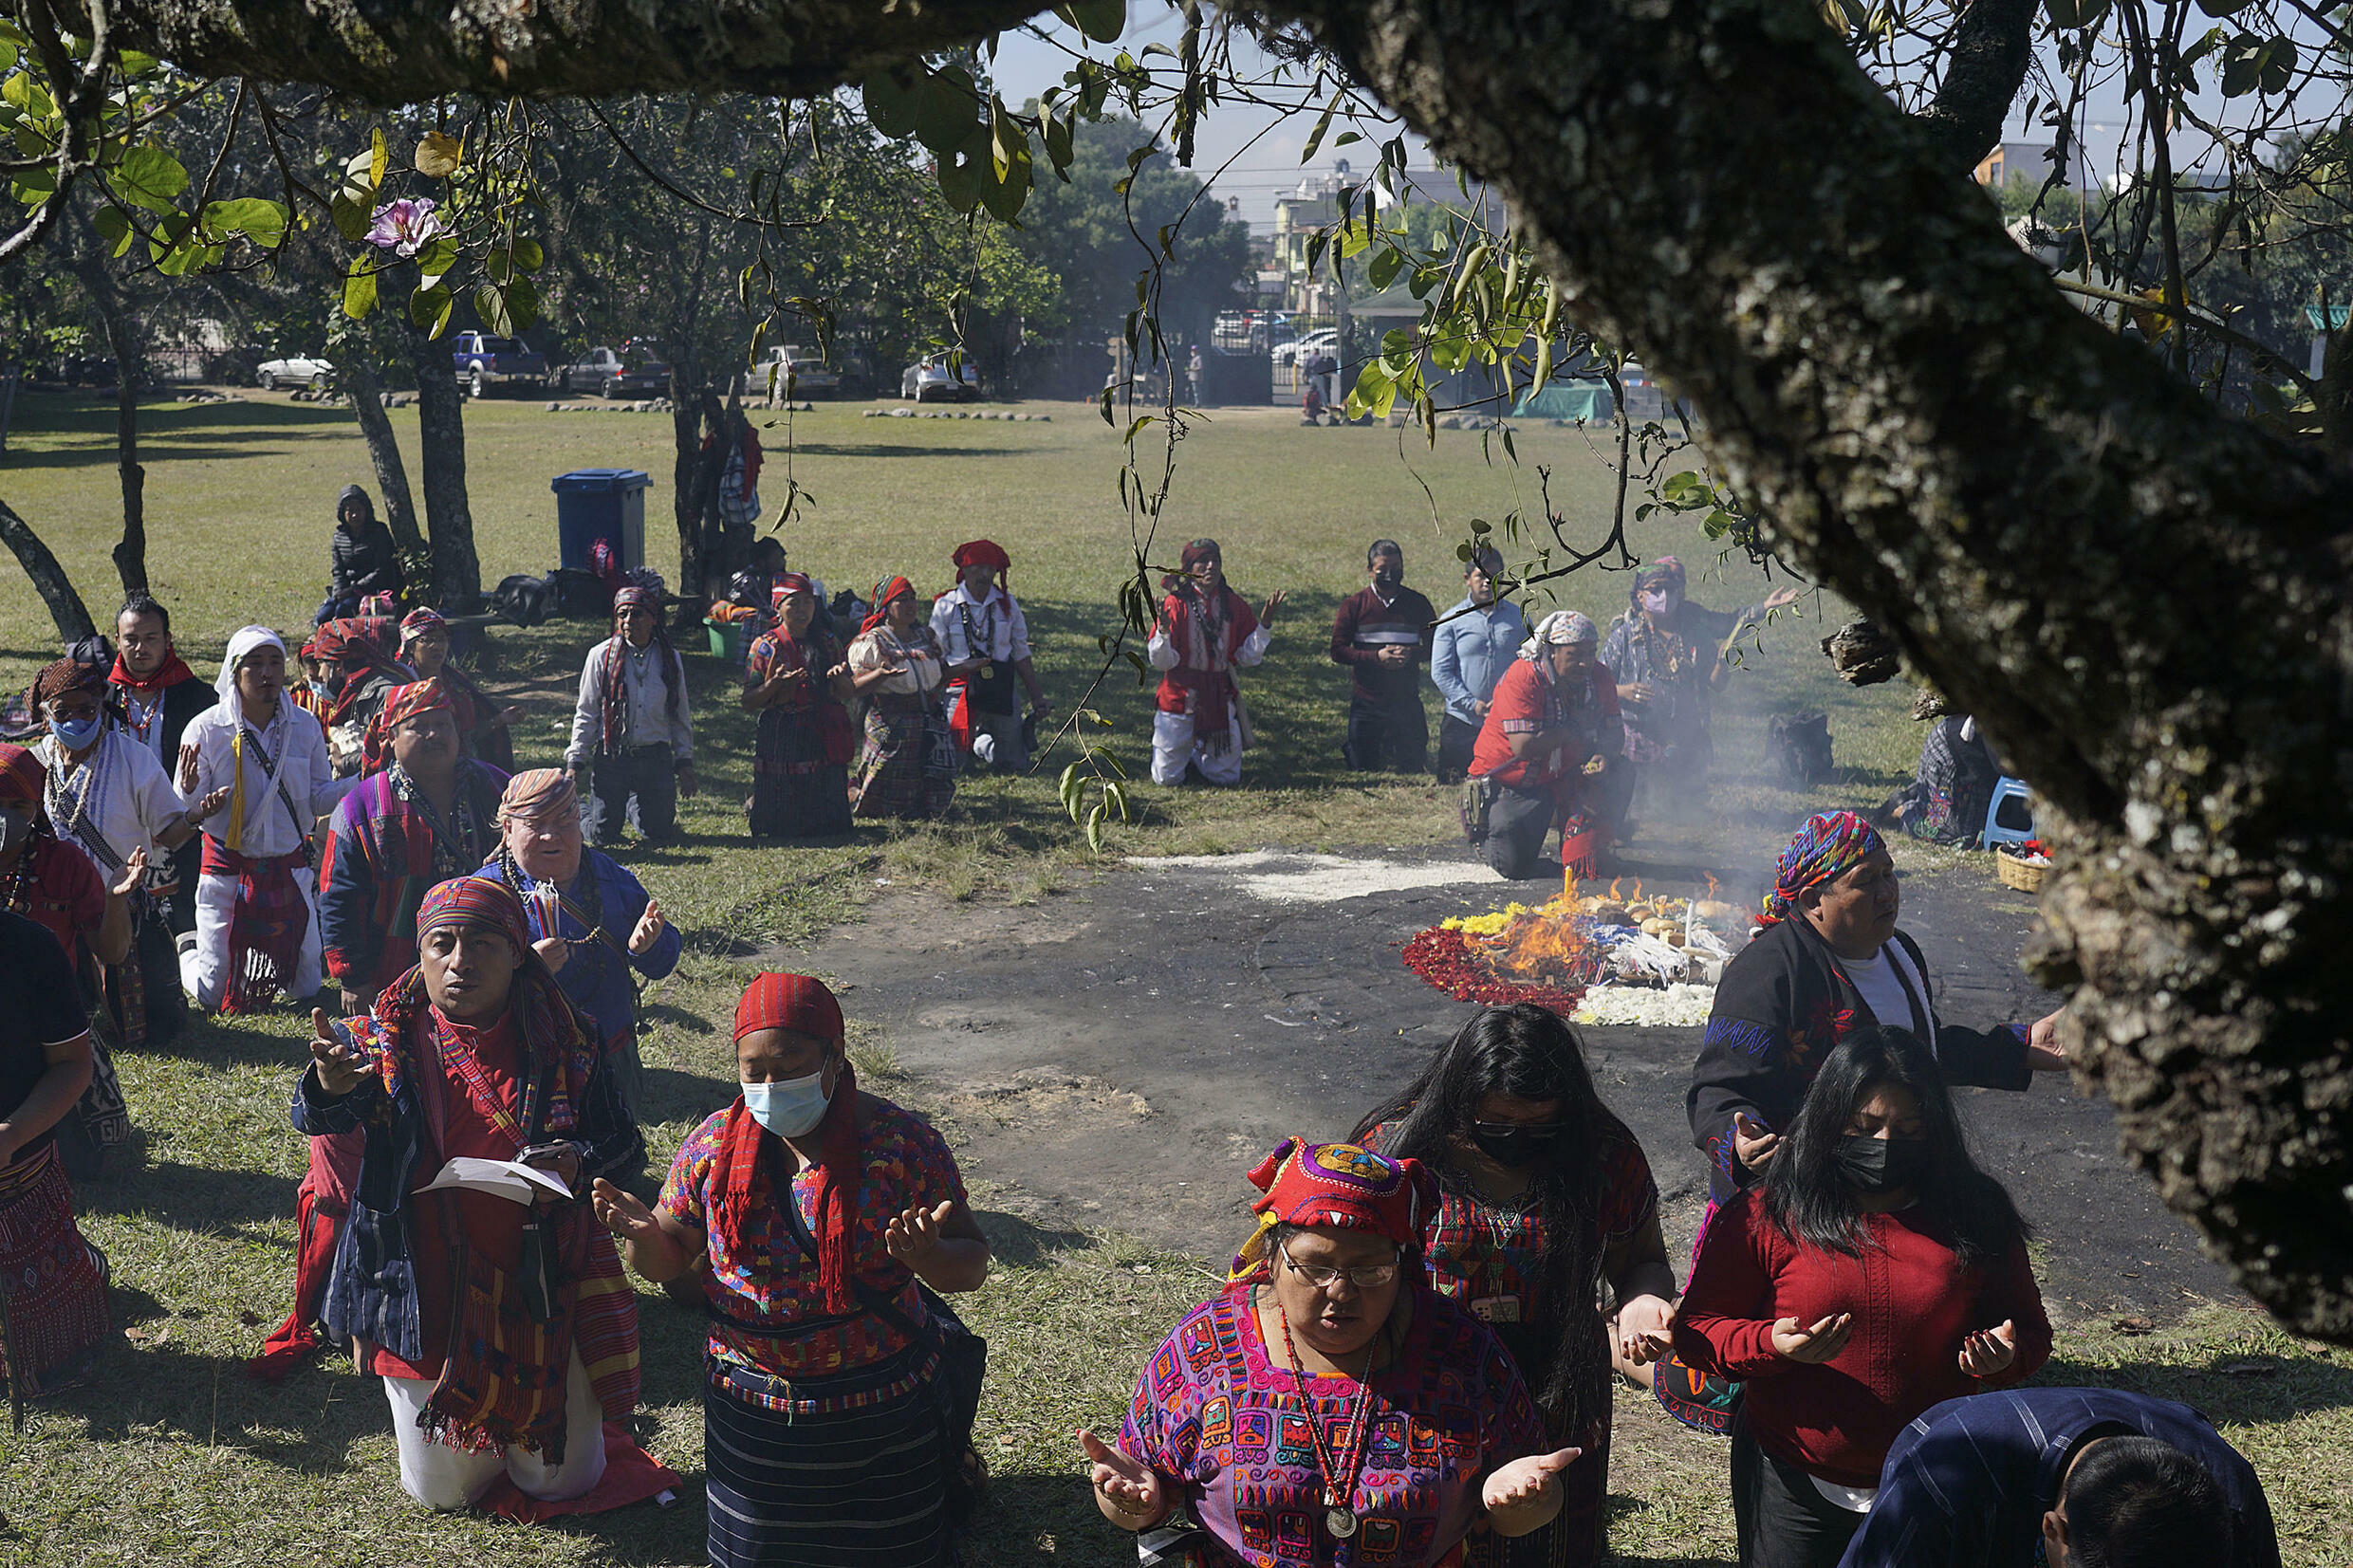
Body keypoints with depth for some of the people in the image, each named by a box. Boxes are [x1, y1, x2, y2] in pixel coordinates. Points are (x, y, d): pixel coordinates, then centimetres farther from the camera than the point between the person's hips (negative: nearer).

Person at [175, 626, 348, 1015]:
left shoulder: (305, 727, -1)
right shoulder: (205, 729, -9)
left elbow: (319, 798, 4)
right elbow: (184, 813, -7)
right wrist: (190, 791, -30)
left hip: (289, 868, 3)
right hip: (227, 870, -2)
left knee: (306, 988, 10)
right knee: (212, 996, 4)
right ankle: (190, 951, 37)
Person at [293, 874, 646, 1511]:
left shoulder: (557, 1039, -5)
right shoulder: (389, 1039, -7)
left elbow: (620, 1138, 2)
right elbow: (319, 1119, -22)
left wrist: (578, 1163, -21)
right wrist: (330, 1087, -46)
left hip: (540, 1286, 0)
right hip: (427, 1289, 0)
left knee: (561, 1479, 8)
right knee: (443, 1491, 10)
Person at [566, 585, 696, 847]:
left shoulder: (670, 658, 4)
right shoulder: (601, 656, -3)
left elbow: (680, 716, 12)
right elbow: (585, 714, 1)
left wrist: (685, 762, 9)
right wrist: (575, 762, -2)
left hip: (656, 759, 2)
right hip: (611, 757, -2)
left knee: (659, 834, 1)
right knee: (603, 835, 0)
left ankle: (634, 805, 36)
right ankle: (583, 803, 36)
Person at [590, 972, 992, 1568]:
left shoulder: (903, 1144, -14)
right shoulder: (713, 1145, -5)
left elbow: (971, 1266, -10)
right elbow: (670, 1262, 4)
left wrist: (927, 1256, -32)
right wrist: (643, 1236, -19)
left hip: (880, 1409, -2)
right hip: (749, 1404, 3)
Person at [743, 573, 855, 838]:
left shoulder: (828, 645, 10)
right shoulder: (764, 646, 0)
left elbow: (848, 694, 10)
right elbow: (748, 702, -2)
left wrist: (838, 676, -10)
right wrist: (775, 684, -18)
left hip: (823, 740, 3)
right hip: (781, 740, -3)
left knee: (826, 822, 4)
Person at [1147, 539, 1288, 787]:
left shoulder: (1235, 604, 0)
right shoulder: (1176, 604, -10)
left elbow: (1246, 658, 0)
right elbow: (1161, 661, -13)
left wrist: (1264, 624, -11)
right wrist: (1163, 631, -32)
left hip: (1220, 699, 3)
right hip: (1180, 698, -3)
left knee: (1227, 779, 6)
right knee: (1167, 779, 3)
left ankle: (1198, 754, 38)